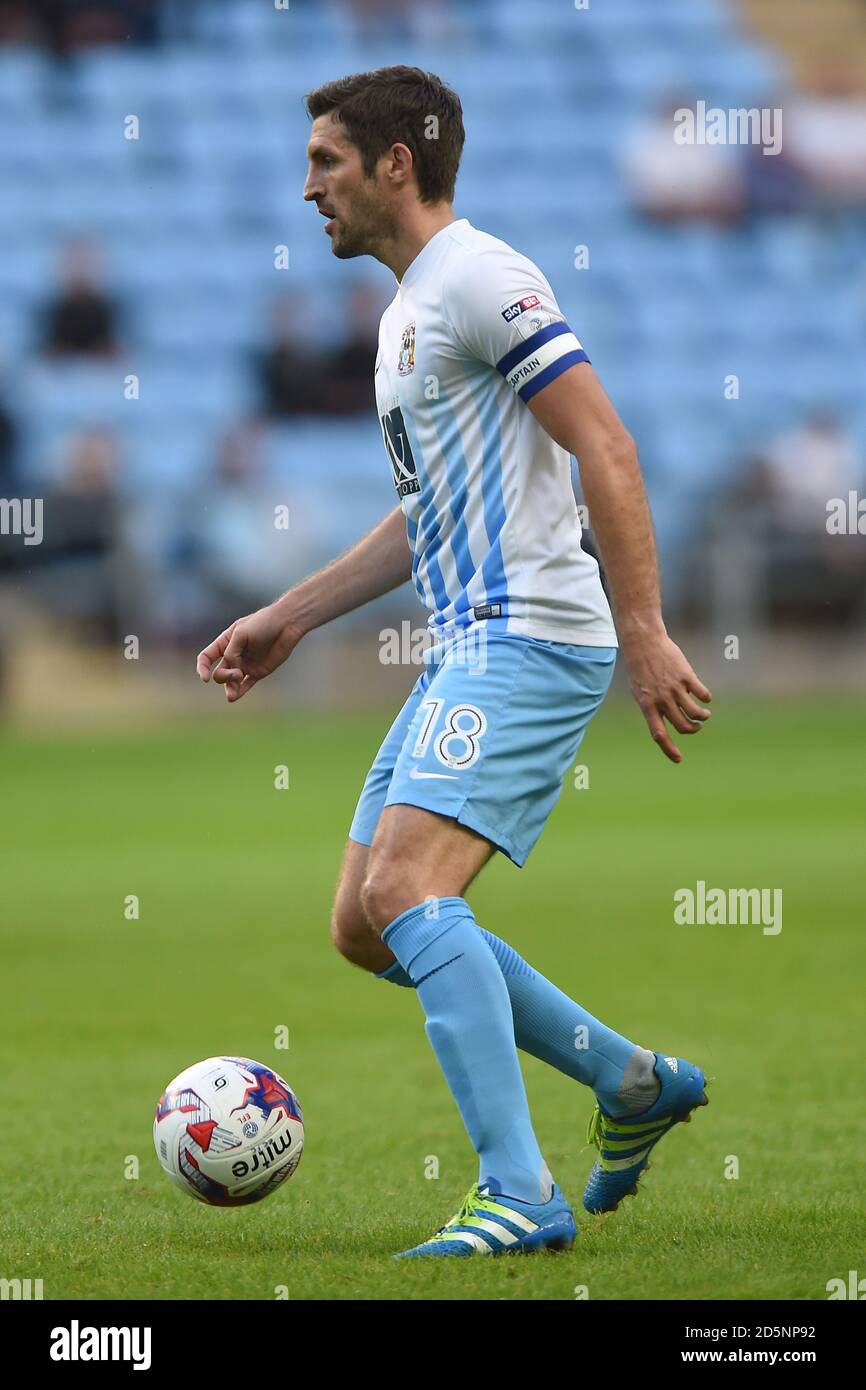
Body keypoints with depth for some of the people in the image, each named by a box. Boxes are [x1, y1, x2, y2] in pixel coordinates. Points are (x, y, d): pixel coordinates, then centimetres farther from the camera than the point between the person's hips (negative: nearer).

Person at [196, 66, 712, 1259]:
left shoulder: (481, 280, -11)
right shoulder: (408, 308, 21)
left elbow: (607, 454, -17)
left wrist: (645, 637, -22)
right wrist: (289, 619, 29)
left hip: (528, 641, -10)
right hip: (468, 650, 10)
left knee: (406, 891, -23)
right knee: (365, 924, 9)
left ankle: (520, 1196, -25)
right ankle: (634, 1083, 18)